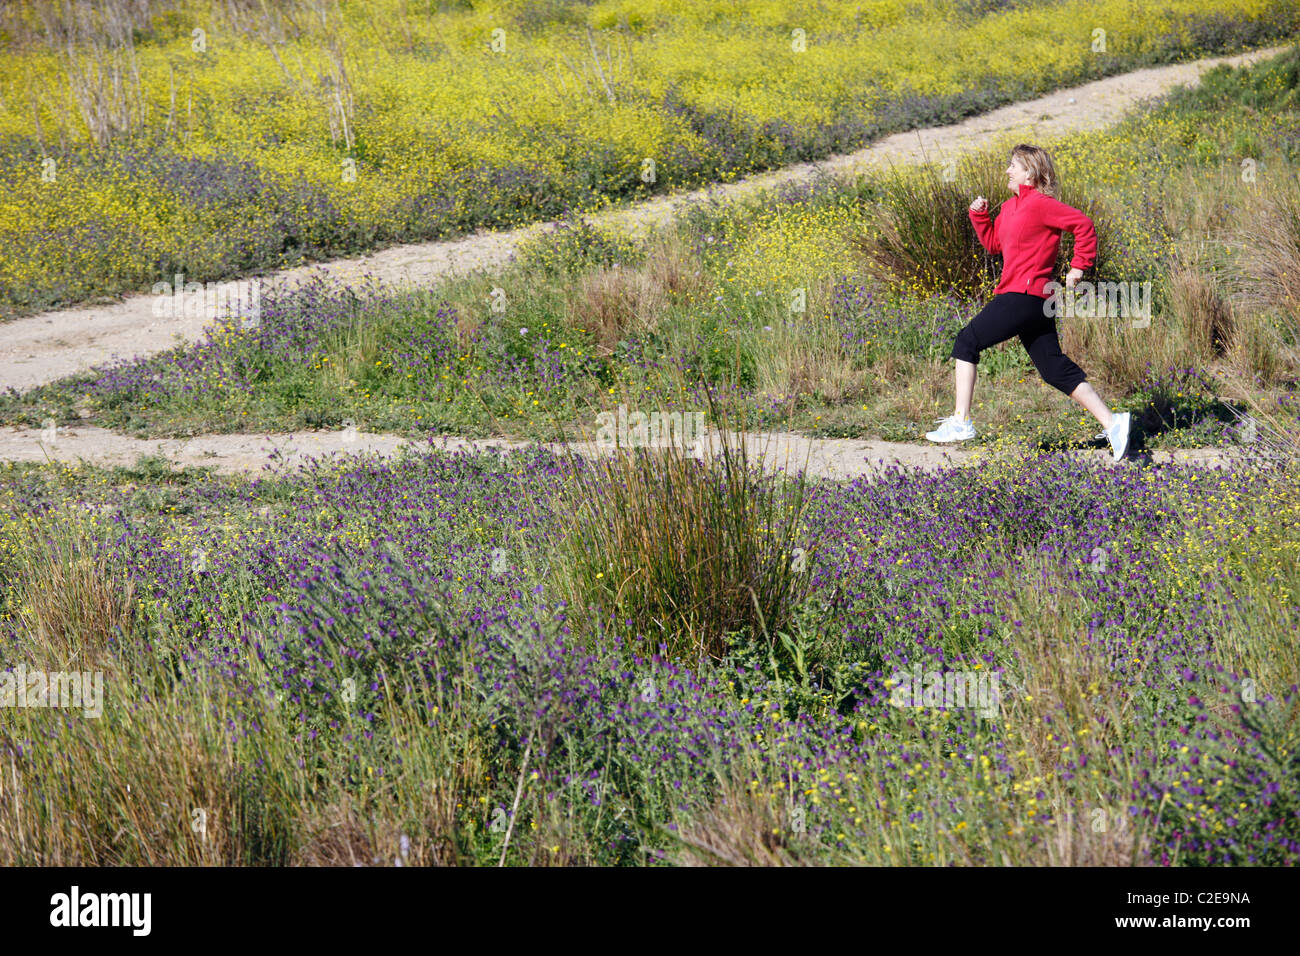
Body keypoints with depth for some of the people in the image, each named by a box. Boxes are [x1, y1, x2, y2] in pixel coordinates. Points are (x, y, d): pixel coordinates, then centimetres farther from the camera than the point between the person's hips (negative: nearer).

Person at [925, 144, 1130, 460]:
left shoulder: (1040, 204, -11)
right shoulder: (1010, 207, 18)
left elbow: (1084, 225, -14)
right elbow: (993, 243, 25)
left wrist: (1079, 267, -12)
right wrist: (979, 215, 11)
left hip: (1023, 296, -10)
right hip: (1036, 302, 10)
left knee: (967, 342, -2)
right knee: (1056, 369, 8)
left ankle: (960, 422, -1)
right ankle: (1112, 423, 3)